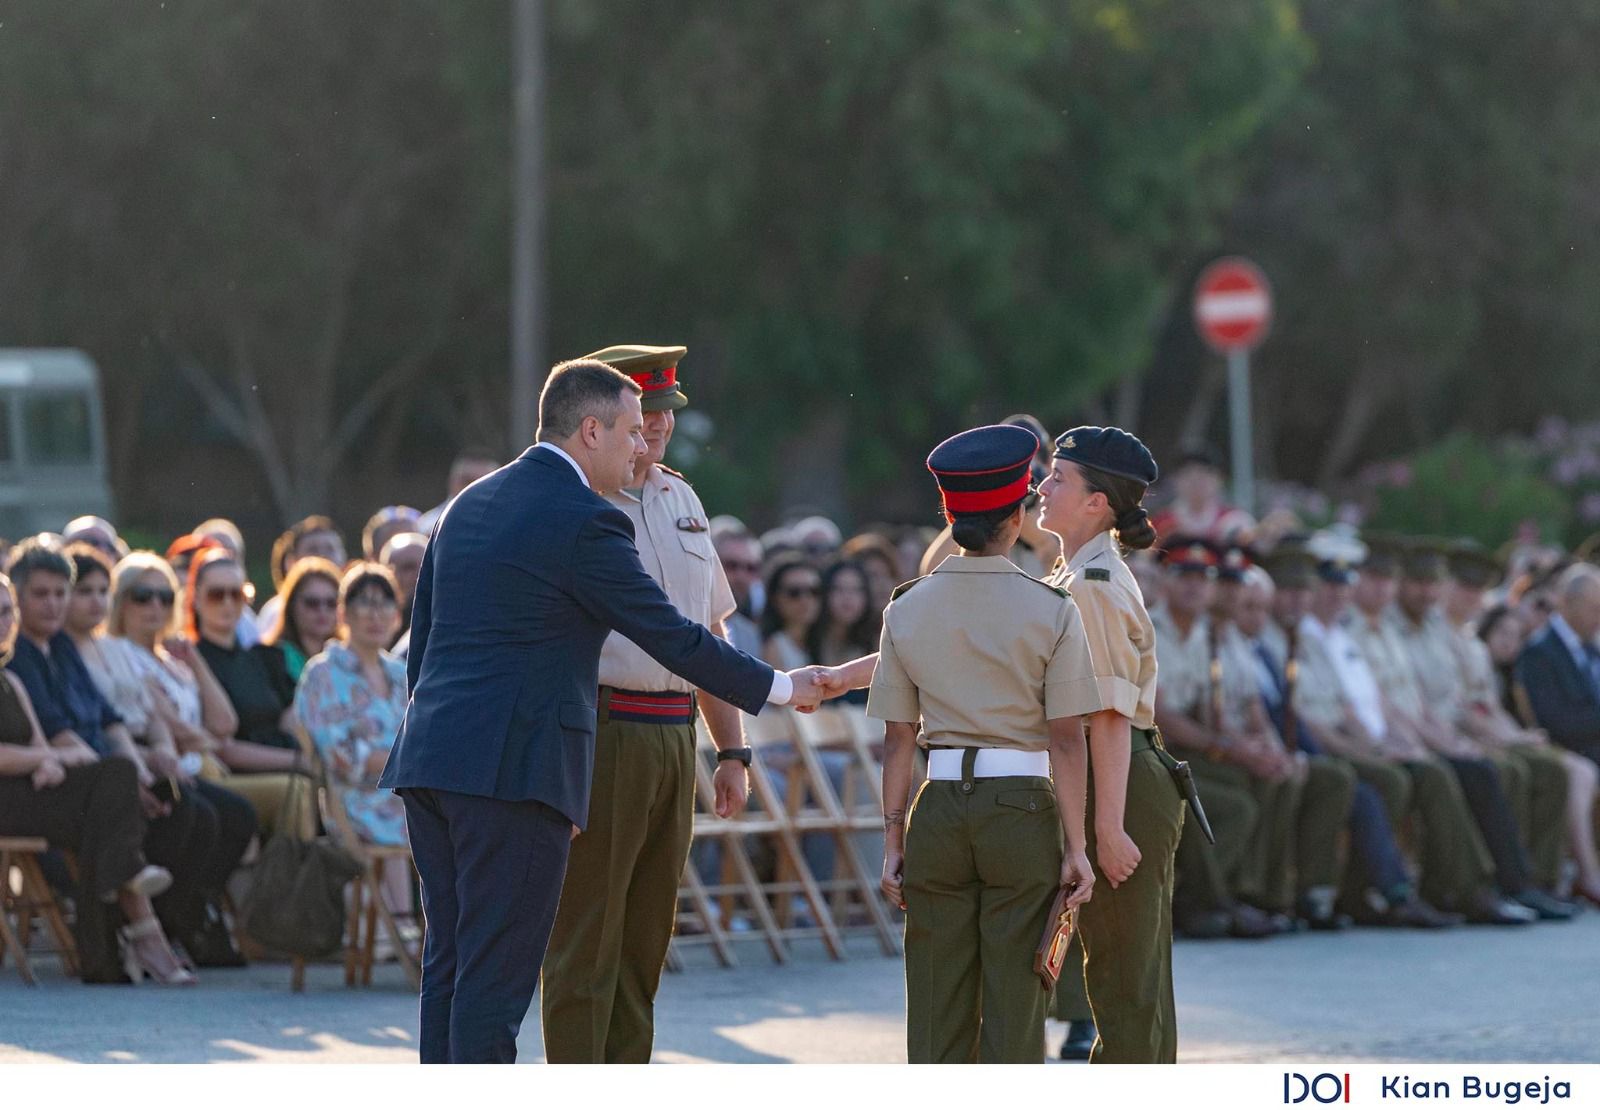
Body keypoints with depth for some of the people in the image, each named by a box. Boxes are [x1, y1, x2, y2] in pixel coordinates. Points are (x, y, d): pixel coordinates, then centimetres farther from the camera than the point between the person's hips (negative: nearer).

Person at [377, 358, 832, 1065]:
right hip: (514, 768, -8)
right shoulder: (586, 523, -9)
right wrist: (779, 689, 7)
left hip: (430, 763, 8)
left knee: (449, 962, 12)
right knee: (496, 975, -6)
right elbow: (673, 640, -6)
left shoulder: (468, 505, 17)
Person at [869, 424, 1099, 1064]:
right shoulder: (1051, 611, -5)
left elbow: (897, 739, 4)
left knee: (937, 1002, 8)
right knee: (1014, 999, 2)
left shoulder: (907, 609, 3)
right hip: (1022, 809, -3)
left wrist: (893, 841, 9)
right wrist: (1075, 847, -2)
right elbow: (1066, 742, -6)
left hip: (938, 808, 3)